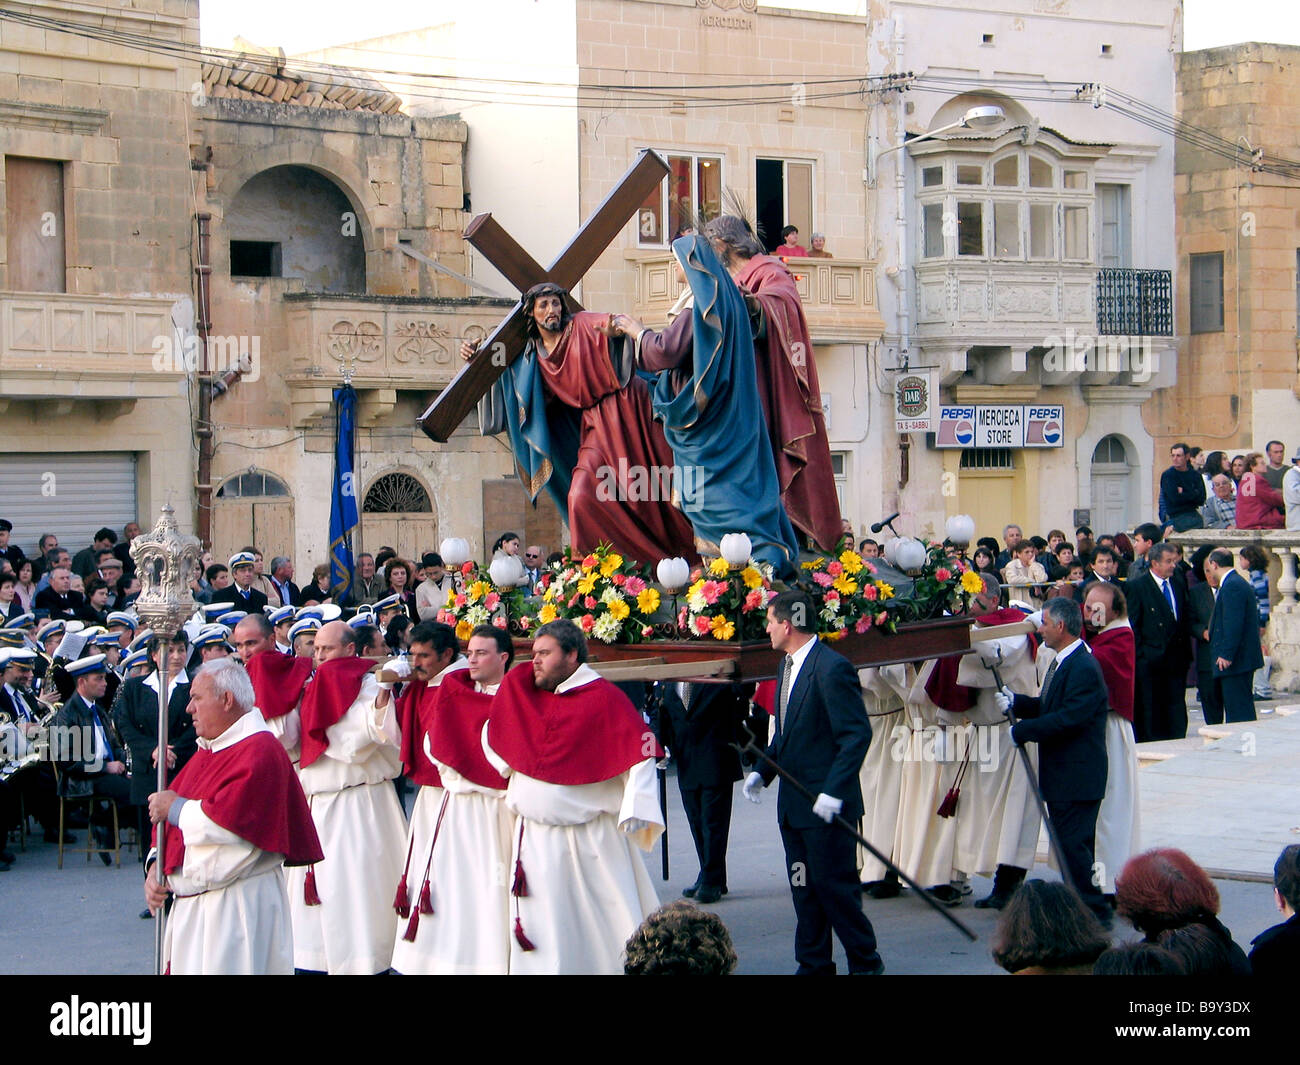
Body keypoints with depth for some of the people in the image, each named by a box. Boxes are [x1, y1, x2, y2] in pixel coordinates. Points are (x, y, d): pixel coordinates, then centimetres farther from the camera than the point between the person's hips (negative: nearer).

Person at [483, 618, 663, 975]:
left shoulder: (605, 698, -7)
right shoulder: (518, 689, 7)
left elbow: (640, 752, -11)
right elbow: (491, 736, 21)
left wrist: (634, 810, -17)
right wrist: (508, 769, 8)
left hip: (592, 838, -4)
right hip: (536, 836, 4)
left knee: (608, 919, -1)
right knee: (545, 925, 6)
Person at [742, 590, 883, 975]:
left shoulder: (832, 668, -18)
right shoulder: (788, 665, 12)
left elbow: (857, 735, -20)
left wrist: (833, 791, -25)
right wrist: (762, 771, 10)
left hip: (826, 803, -9)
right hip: (793, 803, 9)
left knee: (835, 885, -2)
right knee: (804, 888, 12)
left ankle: (865, 961, 11)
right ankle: (814, 964, 20)